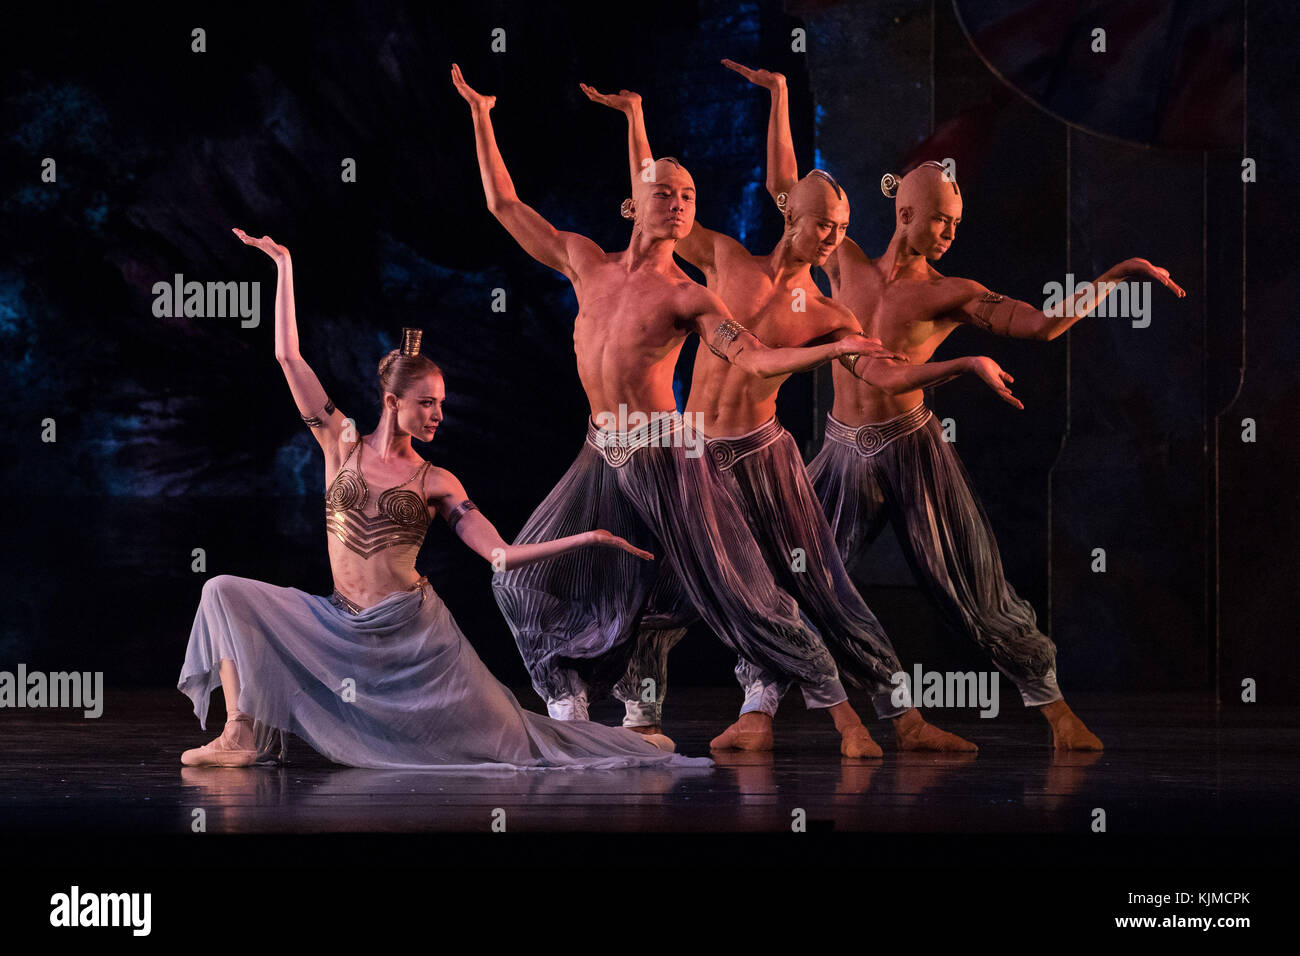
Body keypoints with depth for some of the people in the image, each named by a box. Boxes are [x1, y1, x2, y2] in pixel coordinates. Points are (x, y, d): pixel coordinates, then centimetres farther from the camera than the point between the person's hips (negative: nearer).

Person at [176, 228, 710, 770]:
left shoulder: (436, 483, 2)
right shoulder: (343, 444, 4)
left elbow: (502, 555, -3)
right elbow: (289, 357, 1)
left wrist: (588, 540, -12)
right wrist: (284, 265, 2)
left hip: (414, 625, -2)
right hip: (343, 622, 2)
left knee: (502, 739, -4)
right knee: (226, 593, -12)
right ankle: (243, 737, -16)